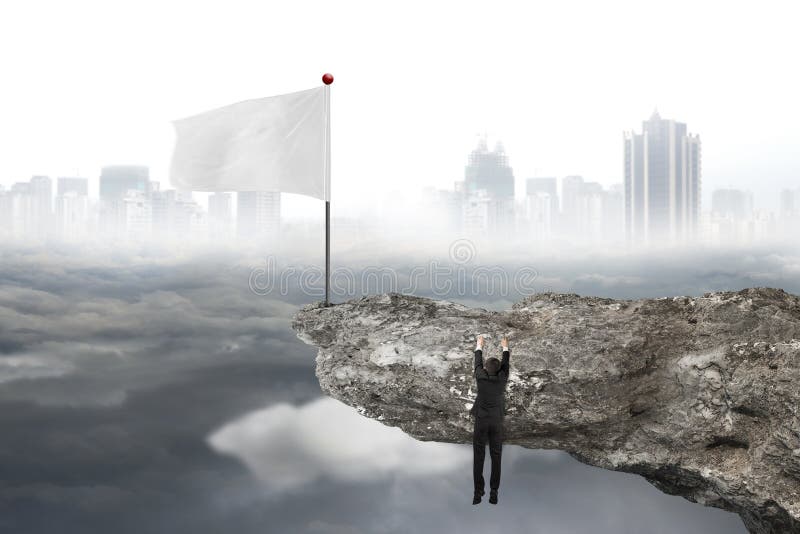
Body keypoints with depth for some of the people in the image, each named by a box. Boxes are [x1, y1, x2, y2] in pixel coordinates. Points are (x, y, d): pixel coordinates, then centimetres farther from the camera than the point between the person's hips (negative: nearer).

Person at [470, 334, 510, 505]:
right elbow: (505, 364, 13)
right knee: (496, 458, 6)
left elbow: (477, 363, 11)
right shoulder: (502, 379, -5)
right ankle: (493, 492, 1)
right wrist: (505, 348, 31)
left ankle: (478, 492, 0)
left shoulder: (481, 377, -7)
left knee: (478, 458, 2)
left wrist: (479, 346, 28)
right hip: (497, 423, 1)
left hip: (481, 422, -1)